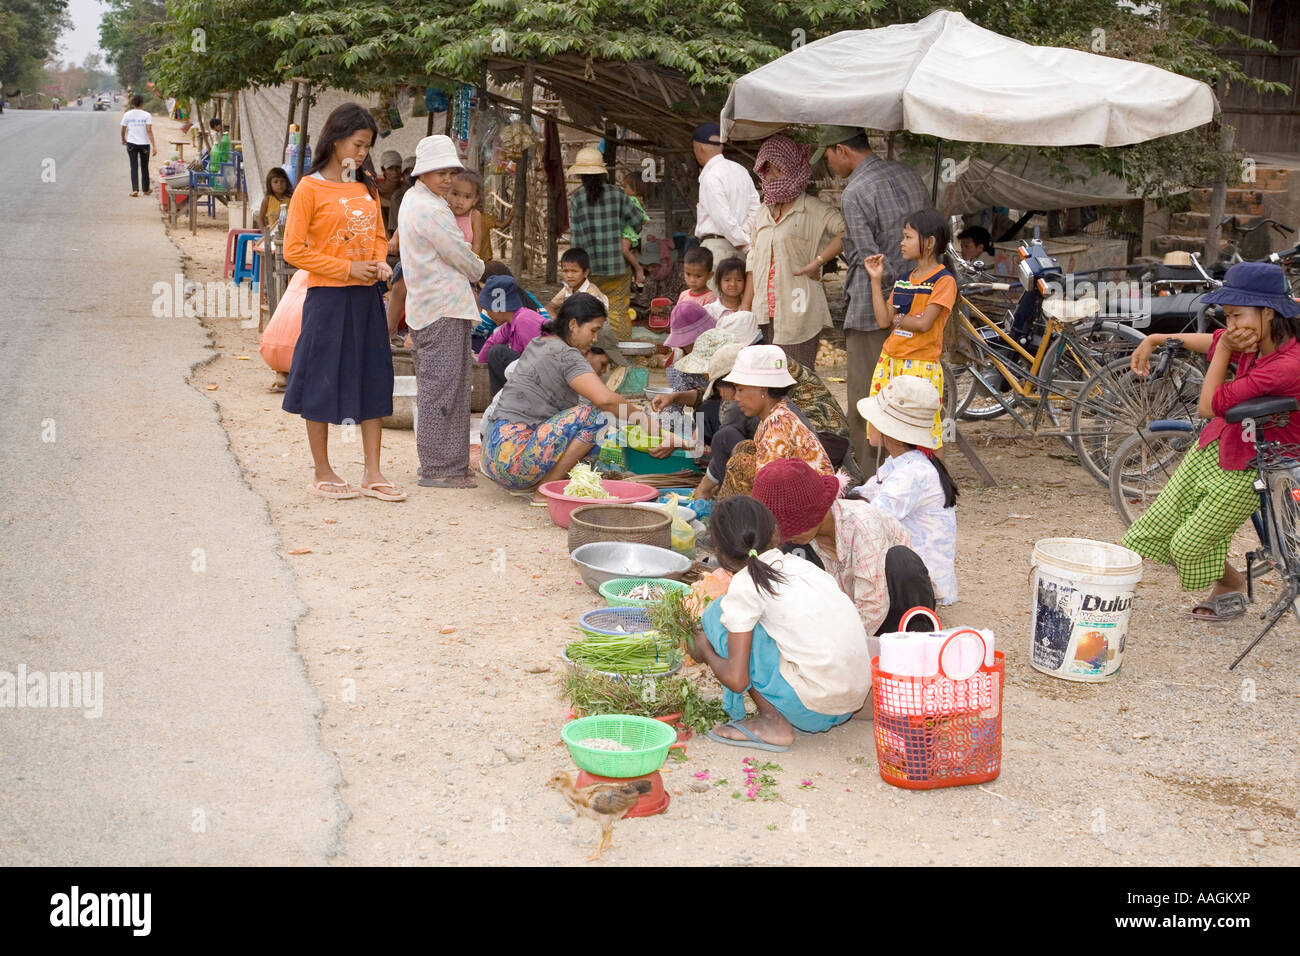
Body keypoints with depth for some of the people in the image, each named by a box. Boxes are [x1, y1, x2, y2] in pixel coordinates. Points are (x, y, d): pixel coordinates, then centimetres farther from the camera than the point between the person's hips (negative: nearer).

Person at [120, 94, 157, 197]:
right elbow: (149, 131, -12)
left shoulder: (127, 114, -1)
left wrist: (123, 140, 24)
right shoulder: (147, 115, -6)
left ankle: (135, 189, -9)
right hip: (144, 143, 0)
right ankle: (146, 189, 23)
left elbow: (123, 130, 4)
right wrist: (154, 146, -13)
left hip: (131, 143, 0)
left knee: (134, 167, 2)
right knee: (144, 167, 12)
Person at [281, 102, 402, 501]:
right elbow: (294, 250, -10)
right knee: (323, 383, 3)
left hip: (367, 296, 6)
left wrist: (379, 263, 0)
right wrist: (348, 268, -15)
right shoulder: (310, 188, -7)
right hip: (328, 298, -6)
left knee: (373, 380, 7)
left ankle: (372, 474, 14)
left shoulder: (367, 188, 12)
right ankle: (323, 473, 15)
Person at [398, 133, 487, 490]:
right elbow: (461, 257, -10)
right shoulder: (431, 209, -15)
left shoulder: (413, 200, 17)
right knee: (443, 387, -8)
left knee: (431, 387, 14)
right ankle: (441, 468, -5)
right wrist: (478, 270, 11)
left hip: (425, 307, 11)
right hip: (445, 308, -11)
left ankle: (435, 462, 22)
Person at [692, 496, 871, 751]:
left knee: (718, 614, 2)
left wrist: (706, 652, 11)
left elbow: (736, 679, -9)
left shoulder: (745, 583, -7)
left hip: (812, 707, -7)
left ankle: (773, 722, 2)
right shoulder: (802, 565, 12)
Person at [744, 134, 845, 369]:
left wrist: (817, 262, -19)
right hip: (765, 313, 6)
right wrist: (745, 311, 14)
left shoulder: (814, 210, -4)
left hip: (798, 314, -6)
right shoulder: (764, 213, 15)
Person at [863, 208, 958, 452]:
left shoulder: (944, 280, -8)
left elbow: (924, 323, -17)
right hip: (890, 362, 7)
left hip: (921, 366, -7)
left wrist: (897, 319, -1)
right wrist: (876, 280, 6)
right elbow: (883, 320, 5)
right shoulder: (903, 281, 14)